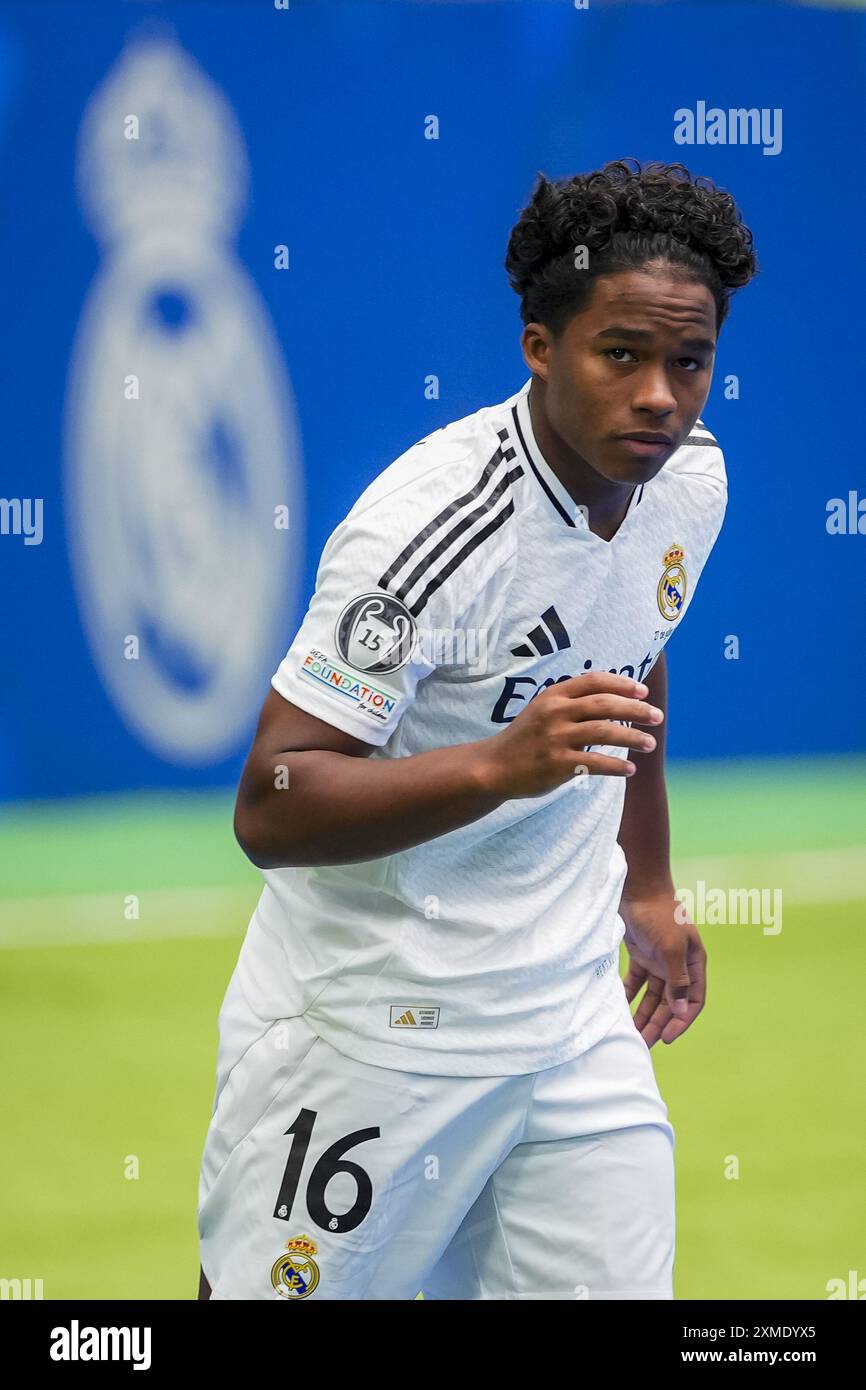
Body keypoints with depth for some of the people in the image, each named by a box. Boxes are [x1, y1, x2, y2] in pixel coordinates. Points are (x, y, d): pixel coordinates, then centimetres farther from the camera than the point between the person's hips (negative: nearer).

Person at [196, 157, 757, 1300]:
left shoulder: (691, 479, 0)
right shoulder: (430, 525, -24)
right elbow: (268, 811, -26)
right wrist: (503, 764, -38)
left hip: (575, 1011, 6)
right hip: (373, 1027, -6)